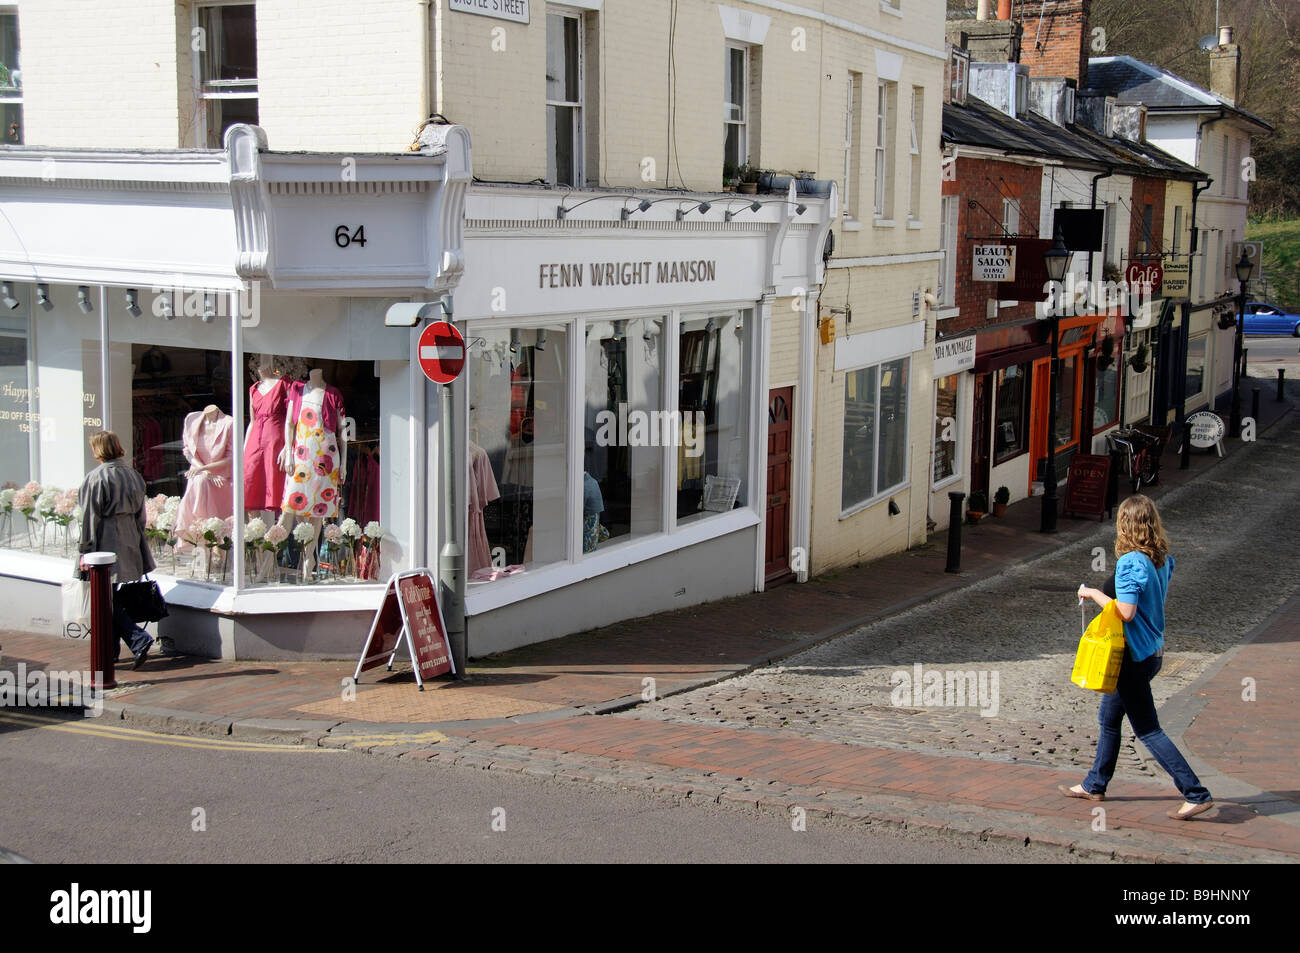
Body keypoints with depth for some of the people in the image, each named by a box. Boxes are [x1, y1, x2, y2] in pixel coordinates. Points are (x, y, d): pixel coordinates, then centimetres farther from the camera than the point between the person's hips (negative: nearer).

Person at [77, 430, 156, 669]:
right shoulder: (133, 475, 8)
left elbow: (90, 518, -12)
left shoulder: (95, 478, -13)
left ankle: (139, 639, -17)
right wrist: (136, 541, 21)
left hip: (106, 544, -7)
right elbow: (140, 515, 13)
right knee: (114, 599, 15)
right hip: (130, 543, 7)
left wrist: (85, 550, -8)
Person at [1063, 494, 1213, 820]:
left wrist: (1094, 594, -14)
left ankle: (1196, 794, -3)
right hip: (1154, 650, 9)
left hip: (1135, 656, -9)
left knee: (1148, 729, -2)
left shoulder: (1130, 562, -21)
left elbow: (1126, 612, -26)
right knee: (1109, 719, 21)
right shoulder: (1162, 559, 4)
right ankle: (1094, 785, 32)